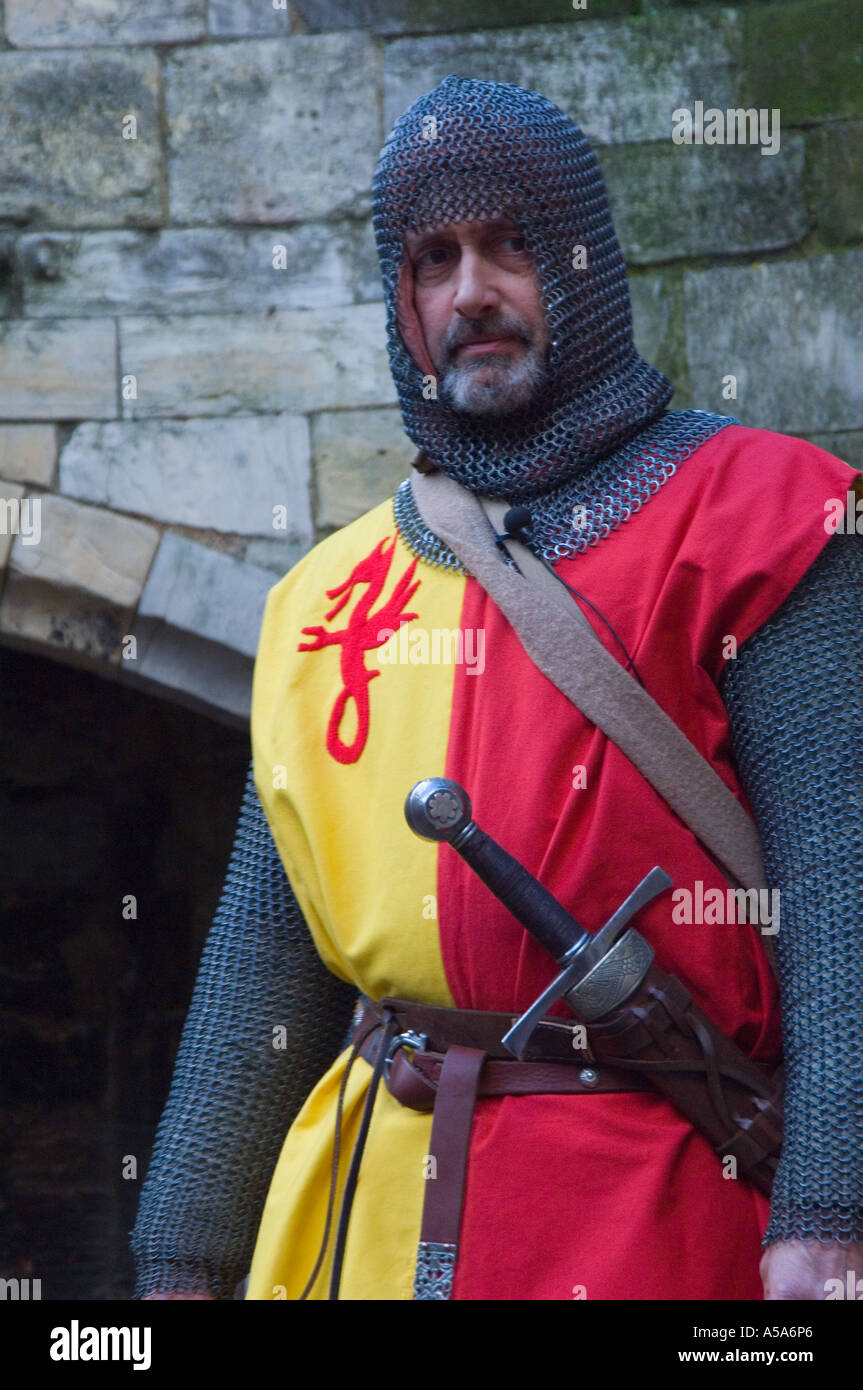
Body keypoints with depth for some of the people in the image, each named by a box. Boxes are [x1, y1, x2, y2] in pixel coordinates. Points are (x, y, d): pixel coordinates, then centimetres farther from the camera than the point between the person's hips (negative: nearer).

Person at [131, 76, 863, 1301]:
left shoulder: (739, 522, -1)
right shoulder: (332, 600, 16)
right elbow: (265, 956, 18)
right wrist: (184, 1259, 13)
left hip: (640, 1213, -5)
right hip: (373, 1219, 5)